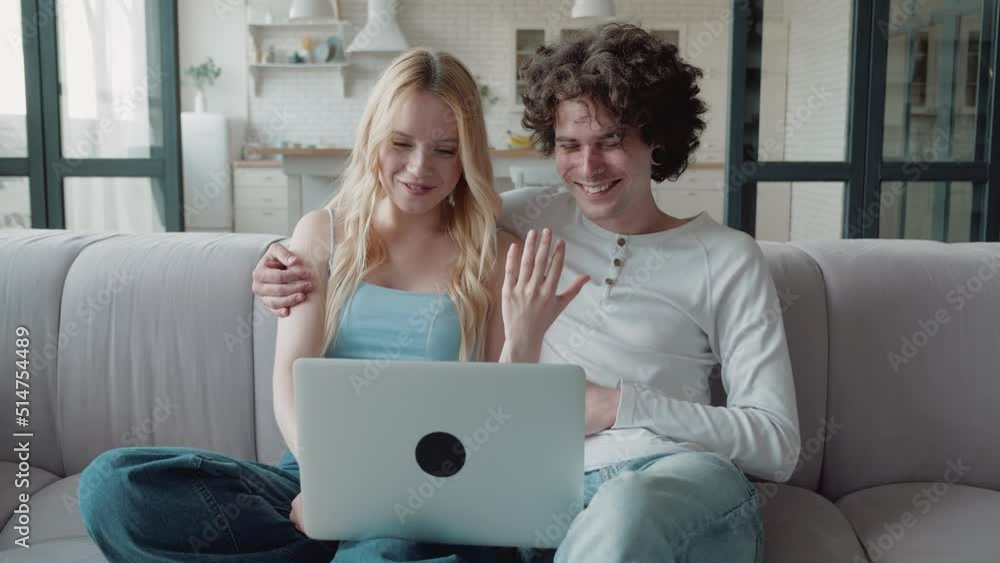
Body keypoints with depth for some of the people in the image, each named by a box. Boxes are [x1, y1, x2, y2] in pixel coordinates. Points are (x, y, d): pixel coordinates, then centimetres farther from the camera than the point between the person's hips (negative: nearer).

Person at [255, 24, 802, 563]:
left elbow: (777, 443, 2)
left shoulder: (726, 258, 7)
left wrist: (618, 405, -8)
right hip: (551, 490, 2)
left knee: (624, 511, -41)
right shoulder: (533, 218, 16)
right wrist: (290, 255, 8)